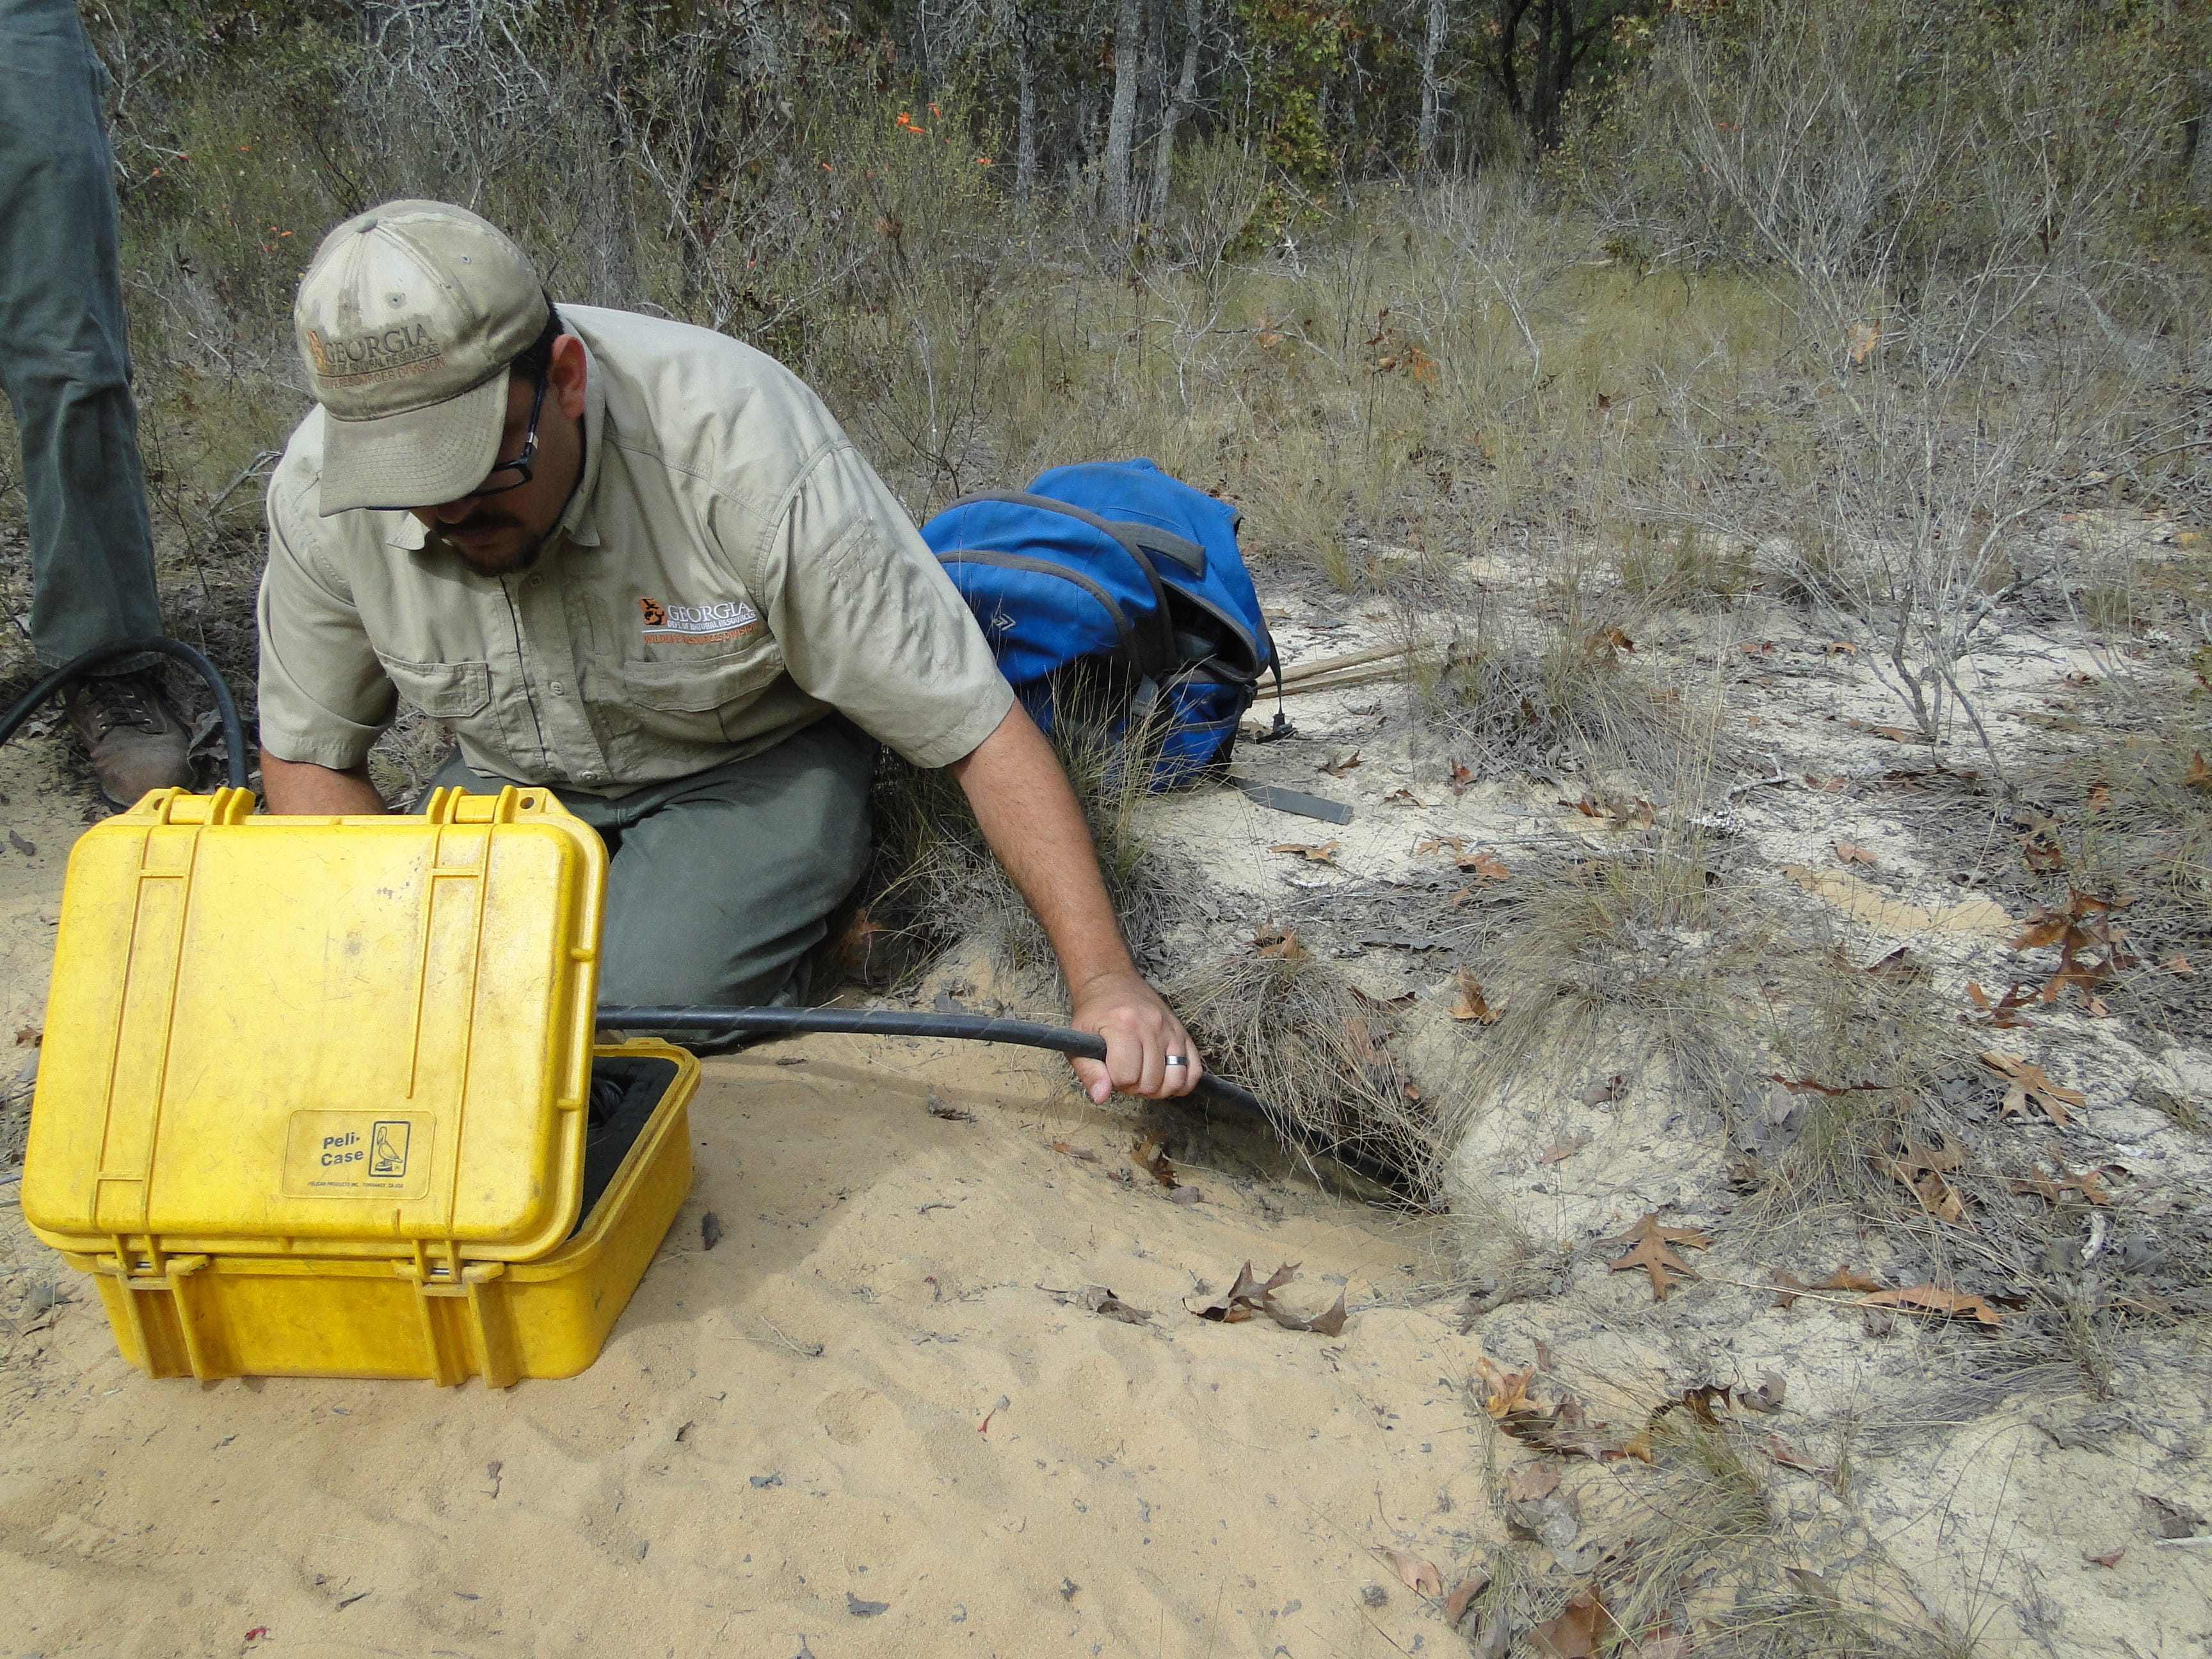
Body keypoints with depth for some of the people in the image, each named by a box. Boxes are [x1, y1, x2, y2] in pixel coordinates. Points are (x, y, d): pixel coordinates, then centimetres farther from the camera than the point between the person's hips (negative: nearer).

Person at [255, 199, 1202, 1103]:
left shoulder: (741, 442, -33)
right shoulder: (319, 489, -19)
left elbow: (980, 731, -30)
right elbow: (305, 758, -2)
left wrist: (1103, 978, -34)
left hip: (755, 761, -4)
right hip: (514, 773, 5)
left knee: (649, 1001, -27)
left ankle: (793, 895, 7)